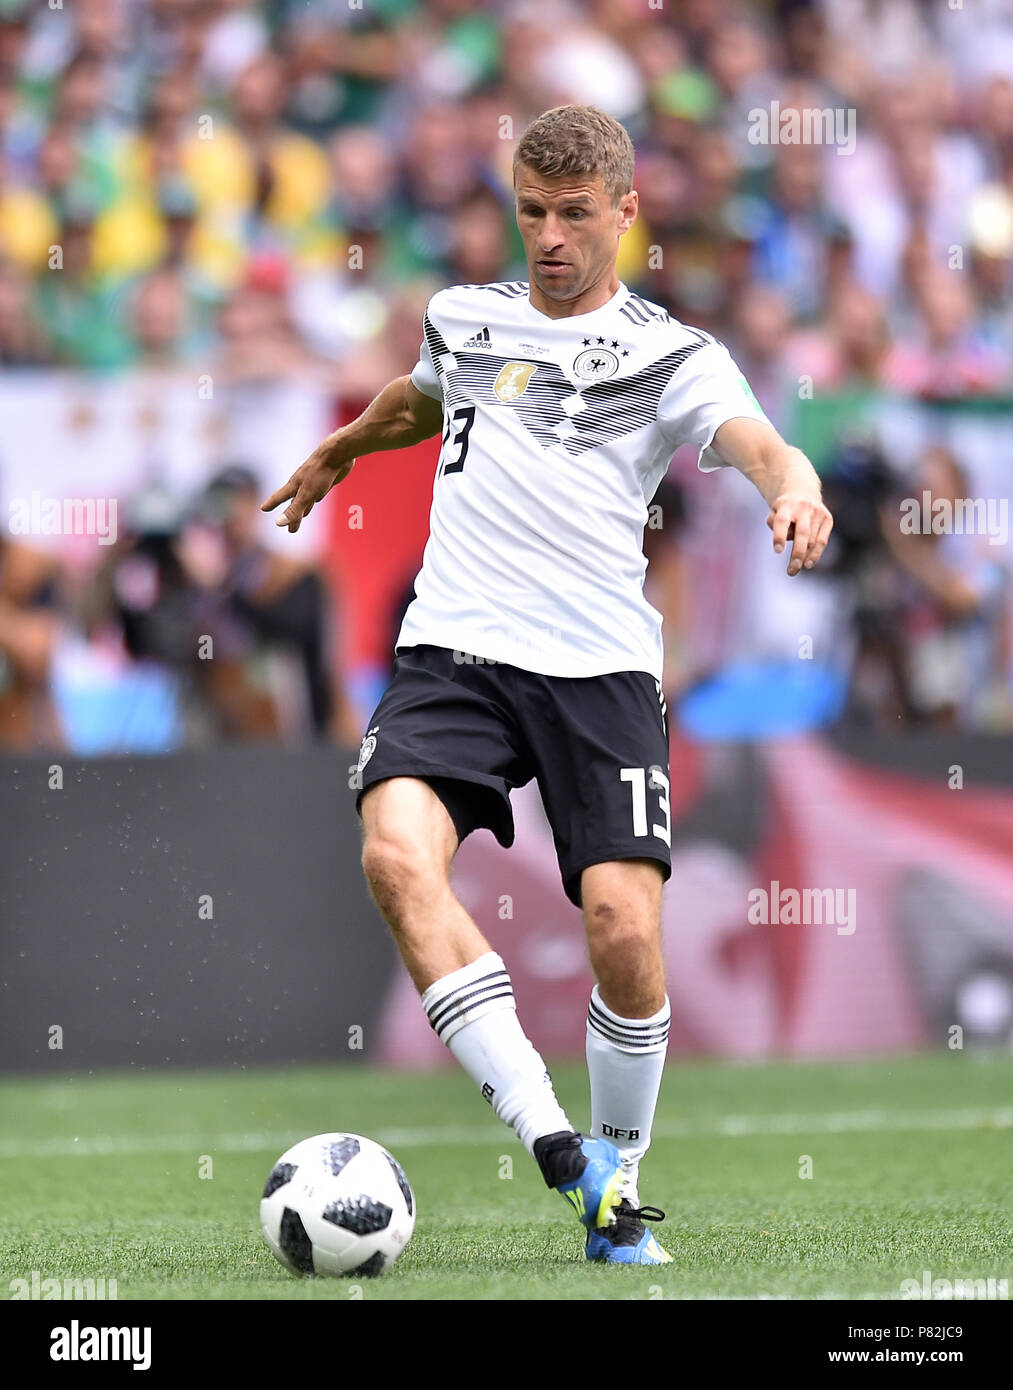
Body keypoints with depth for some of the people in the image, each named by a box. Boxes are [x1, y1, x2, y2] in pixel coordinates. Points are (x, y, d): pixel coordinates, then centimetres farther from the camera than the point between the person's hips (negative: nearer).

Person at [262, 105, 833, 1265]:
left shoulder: (672, 355, 5)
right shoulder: (463, 320, 18)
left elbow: (755, 441, -15)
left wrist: (796, 486, -38)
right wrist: (336, 452, 58)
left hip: (598, 667, -2)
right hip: (453, 649, 3)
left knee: (626, 929, -15)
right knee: (397, 854, -27)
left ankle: (615, 1179, 10)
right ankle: (545, 1134, -29)